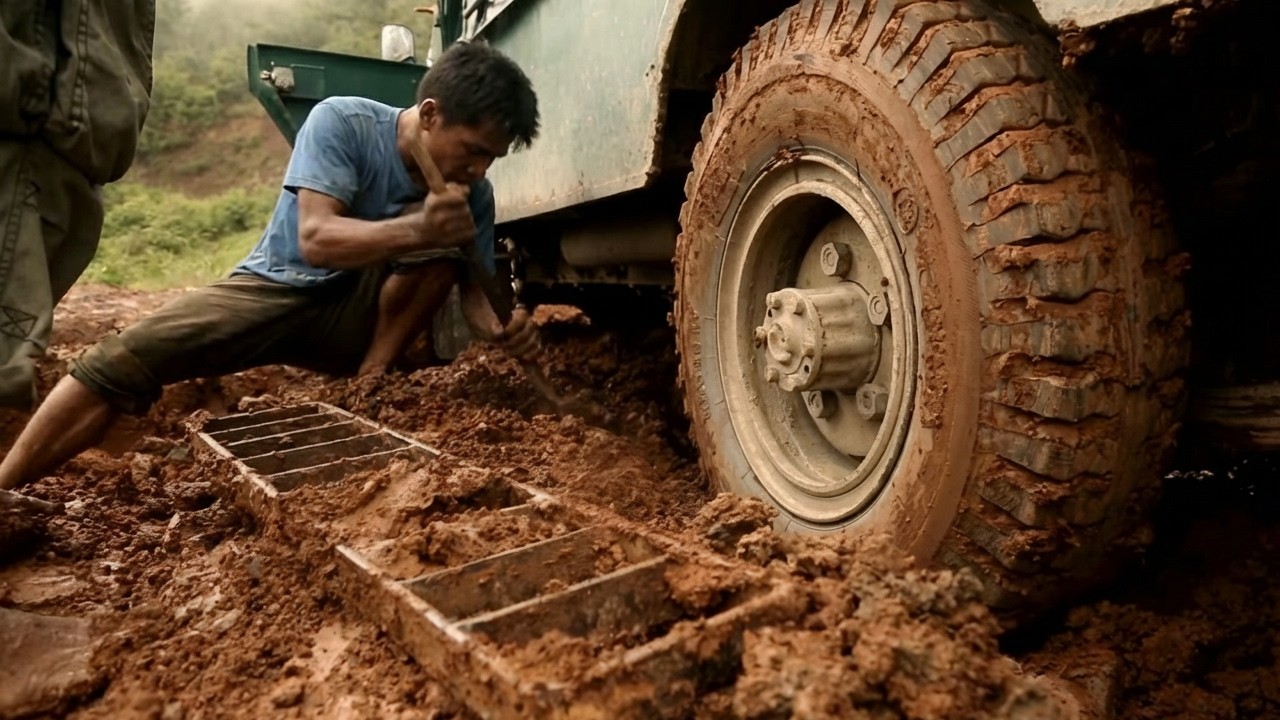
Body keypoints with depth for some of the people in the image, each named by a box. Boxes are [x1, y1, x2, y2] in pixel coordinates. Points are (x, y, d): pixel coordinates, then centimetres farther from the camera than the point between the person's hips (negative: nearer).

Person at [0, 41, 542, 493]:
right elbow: (316, 239, -27)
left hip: (355, 317, 2)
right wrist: (414, 230, -44)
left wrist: (501, 324, -27)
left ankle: (370, 381, -20)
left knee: (443, 242, -23)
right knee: (128, 356, -22)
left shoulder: (472, 193, -8)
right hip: (277, 288, -1)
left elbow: (473, 284, -3)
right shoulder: (341, 121, -17)